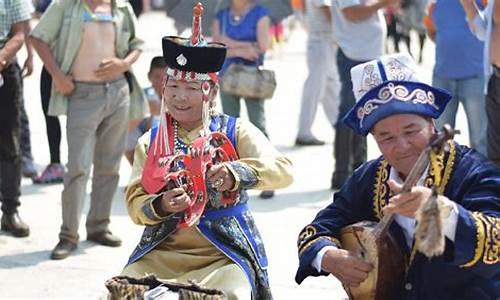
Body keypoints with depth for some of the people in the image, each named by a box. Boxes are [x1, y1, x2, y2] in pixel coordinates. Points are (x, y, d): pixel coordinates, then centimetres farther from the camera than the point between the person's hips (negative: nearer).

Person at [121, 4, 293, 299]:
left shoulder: (236, 131, 2)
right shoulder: (150, 141, 11)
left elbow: (283, 170, -13)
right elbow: (135, 205, 3)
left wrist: (235, 173, -31)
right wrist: (161, 206, -21)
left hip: (224, 254, -2)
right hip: (162, 251, 3)